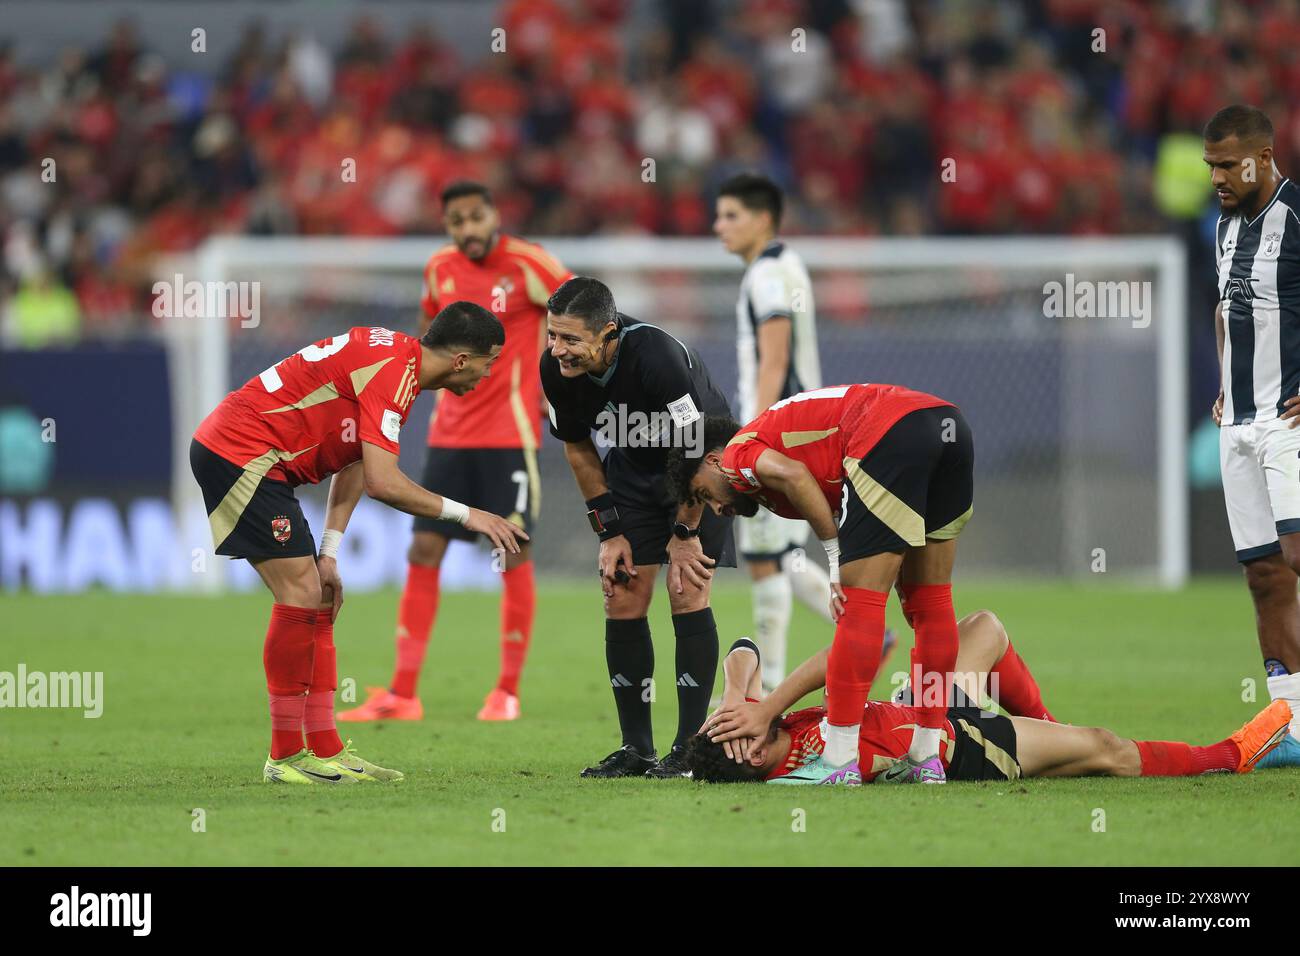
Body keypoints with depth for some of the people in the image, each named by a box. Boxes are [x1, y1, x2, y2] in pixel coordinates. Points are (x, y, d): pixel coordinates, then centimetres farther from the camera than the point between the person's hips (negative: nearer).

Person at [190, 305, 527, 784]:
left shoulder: (396, 357, 12)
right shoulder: (391, 370, -21)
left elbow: (356, 465, 15)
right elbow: (383, 483, -27)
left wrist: (328, 555, 7)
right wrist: (467, 515, -16)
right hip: (239, 453, -10)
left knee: (315, 600, 9)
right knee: (300, 595, -12)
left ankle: (325, 751, 10)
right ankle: (286, 757, -6)